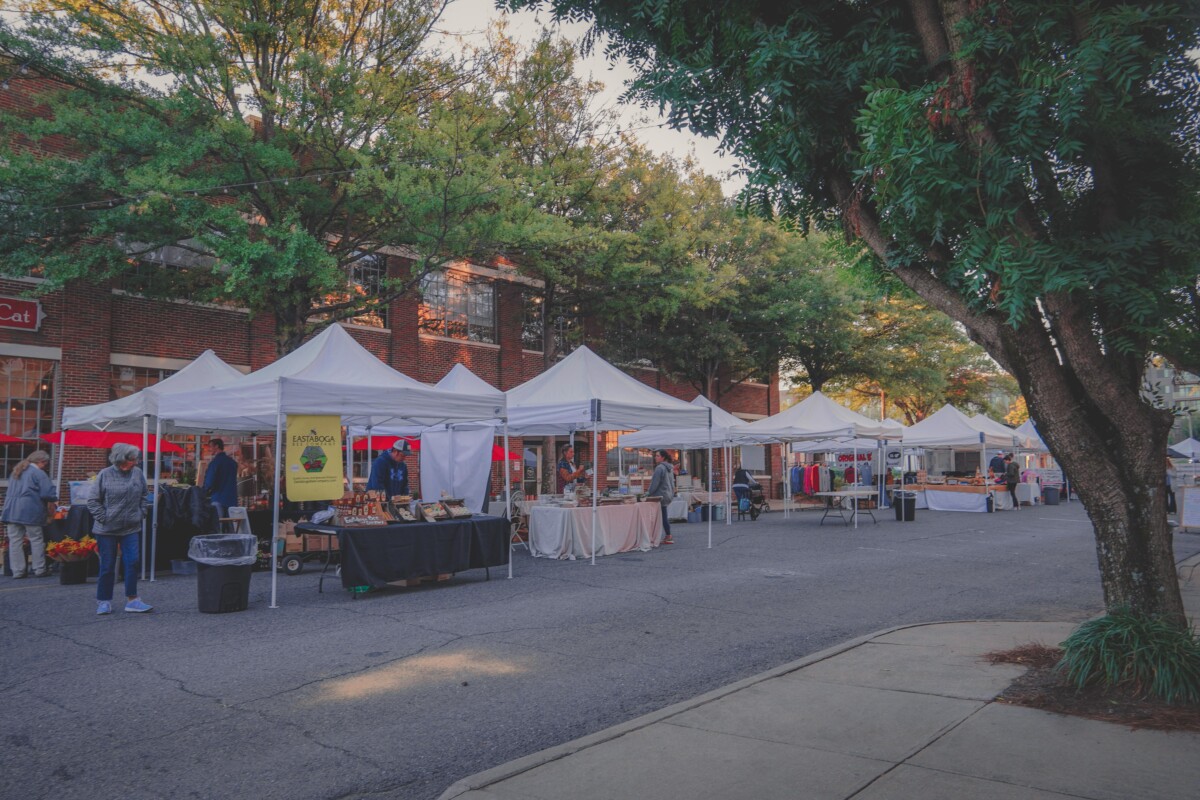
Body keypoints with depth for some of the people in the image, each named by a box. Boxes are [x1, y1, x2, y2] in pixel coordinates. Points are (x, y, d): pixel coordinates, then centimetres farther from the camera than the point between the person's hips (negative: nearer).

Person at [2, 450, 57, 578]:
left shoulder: (16, 471, 18)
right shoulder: (39, 473, -7)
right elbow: (48, 493, -15)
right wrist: (56, 497, 3)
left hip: (12, 510, 7)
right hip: (31, 511, -7)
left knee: (15, 541, 6)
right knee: (36, 540, 2)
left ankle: (17, 571, 8)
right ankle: (40, 570, 6)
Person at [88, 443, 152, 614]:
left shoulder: (138, 474, 1)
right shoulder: (105, 475, -9)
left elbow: (143, 496, 16)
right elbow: (93, 501, -4)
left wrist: (140, 514, 8)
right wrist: (104, 518, -9)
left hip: (131, 528, 3)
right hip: (107, 529, -3)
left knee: (132, 562, -3)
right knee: (107, 566, 5)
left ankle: (132, 599, 5)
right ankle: (104, 601, 18)